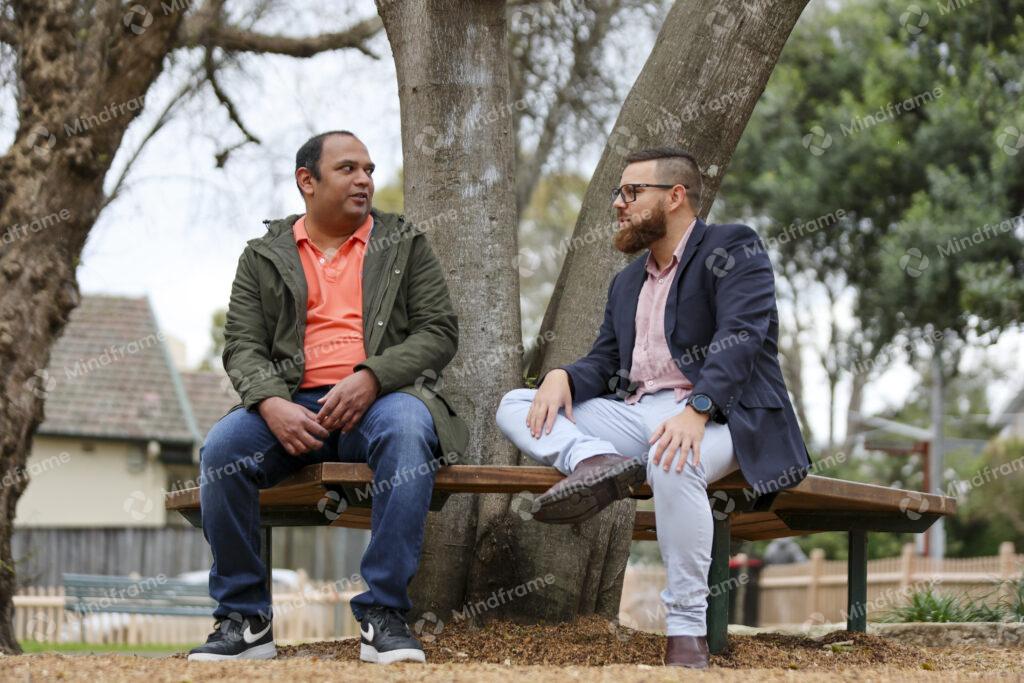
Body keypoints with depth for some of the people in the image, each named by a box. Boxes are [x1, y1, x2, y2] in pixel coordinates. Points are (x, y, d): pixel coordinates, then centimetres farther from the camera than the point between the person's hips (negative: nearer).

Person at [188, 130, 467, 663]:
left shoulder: (404, 244, 15)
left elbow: (439, 332, 5)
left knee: (408, 430, -37)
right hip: (292, 405, 1)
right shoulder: (265, 256, 16)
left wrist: (371, 378, -13)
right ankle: (244, 620, -16)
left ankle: (383, 615, -32)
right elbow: (243, 347, 6)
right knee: (221, 448, -29)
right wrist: (271, 404, -16)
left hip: (381, 398, -1)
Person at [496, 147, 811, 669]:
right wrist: (563, 376, -8)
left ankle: (686, 632, -32)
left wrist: (696, 410, -33)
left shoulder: (733, 248, -1)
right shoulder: (628, 281, 25)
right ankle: (597, 460, -34)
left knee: (672, 463, -41)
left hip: (716, 416, -8)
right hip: (636, 416, 8)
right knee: (514, 406, -3)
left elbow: (740, 337, -17)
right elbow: (604, 362, 18)